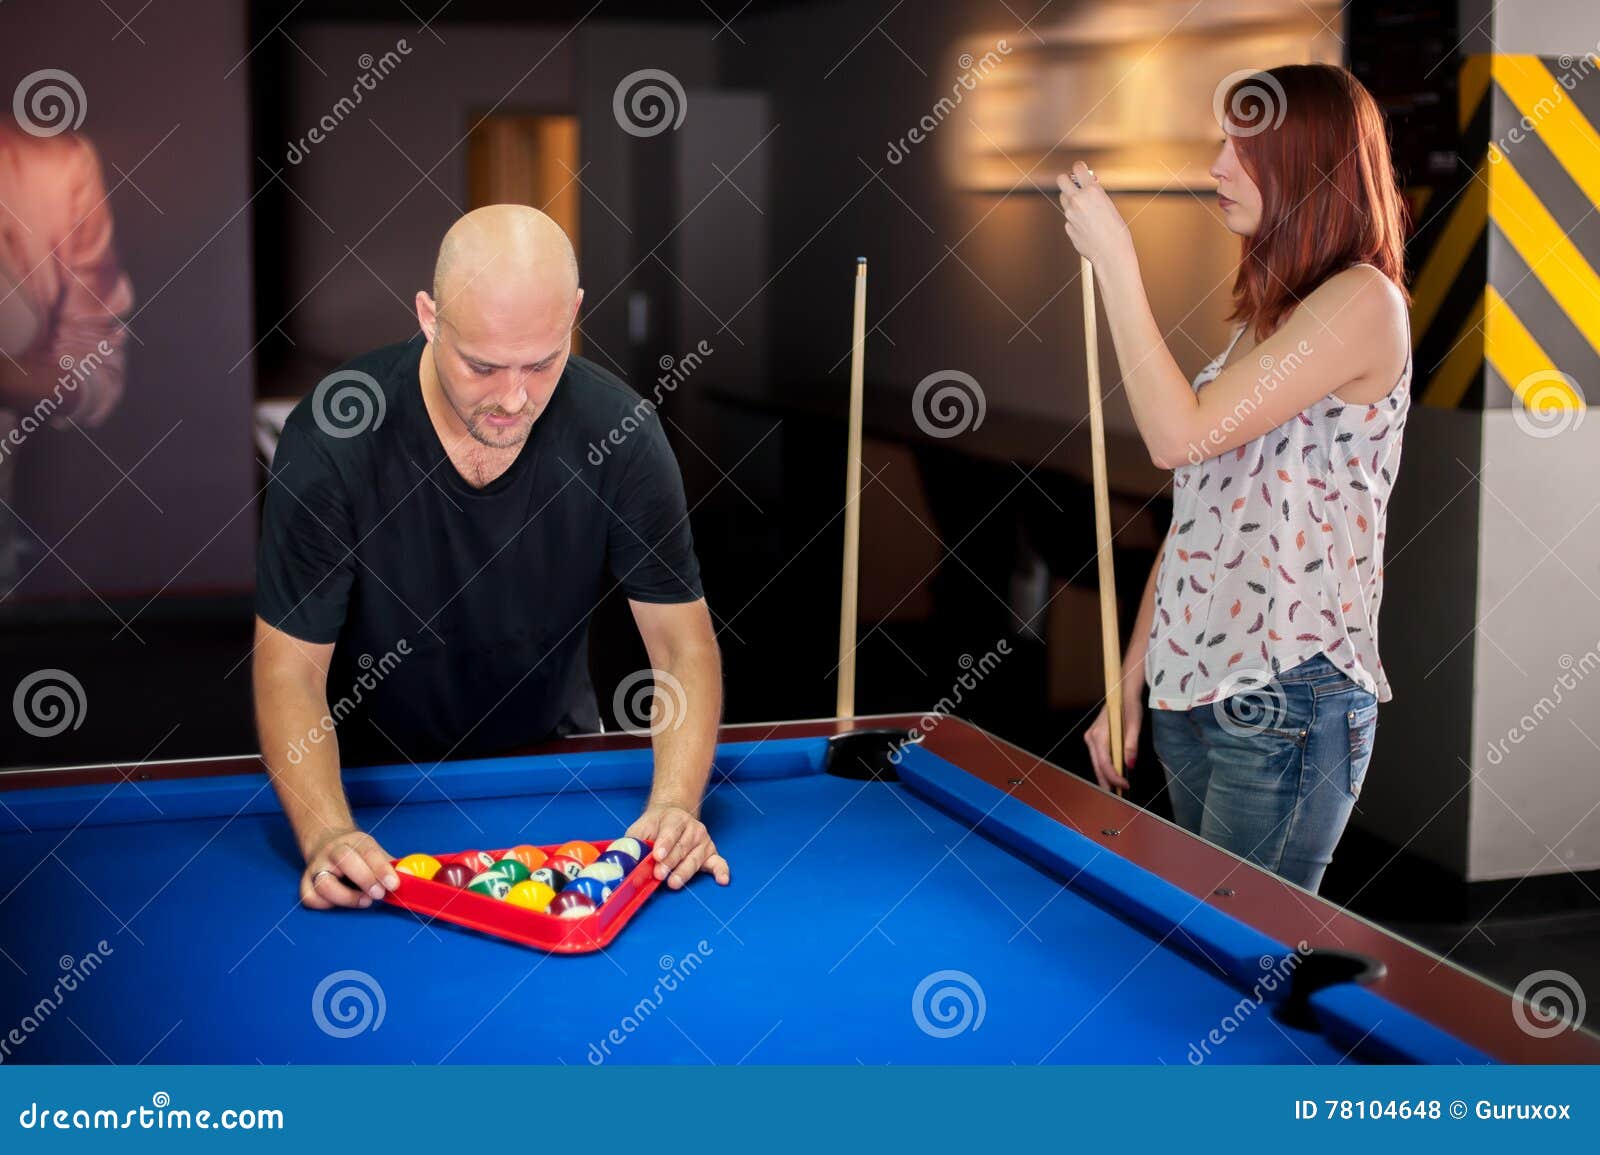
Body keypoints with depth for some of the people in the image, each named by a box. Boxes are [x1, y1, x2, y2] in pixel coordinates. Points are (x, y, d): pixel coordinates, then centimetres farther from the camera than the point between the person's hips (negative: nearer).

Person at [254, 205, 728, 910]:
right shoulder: (330, 441, -25)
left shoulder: (618, 433, -19)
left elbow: (684, 646, -14)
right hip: (371, 769, 0)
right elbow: (290, 668, -20)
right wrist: (328, 834, -37)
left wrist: (675, 802, -31)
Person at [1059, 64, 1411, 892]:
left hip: (1288, 706, -8)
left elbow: (1179, 435, -18)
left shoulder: (1362, 301, -10)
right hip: (1193, 696, 8)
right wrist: (1128, 687, 14)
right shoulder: (1265, 315, 17)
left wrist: (1113, 258, -14)